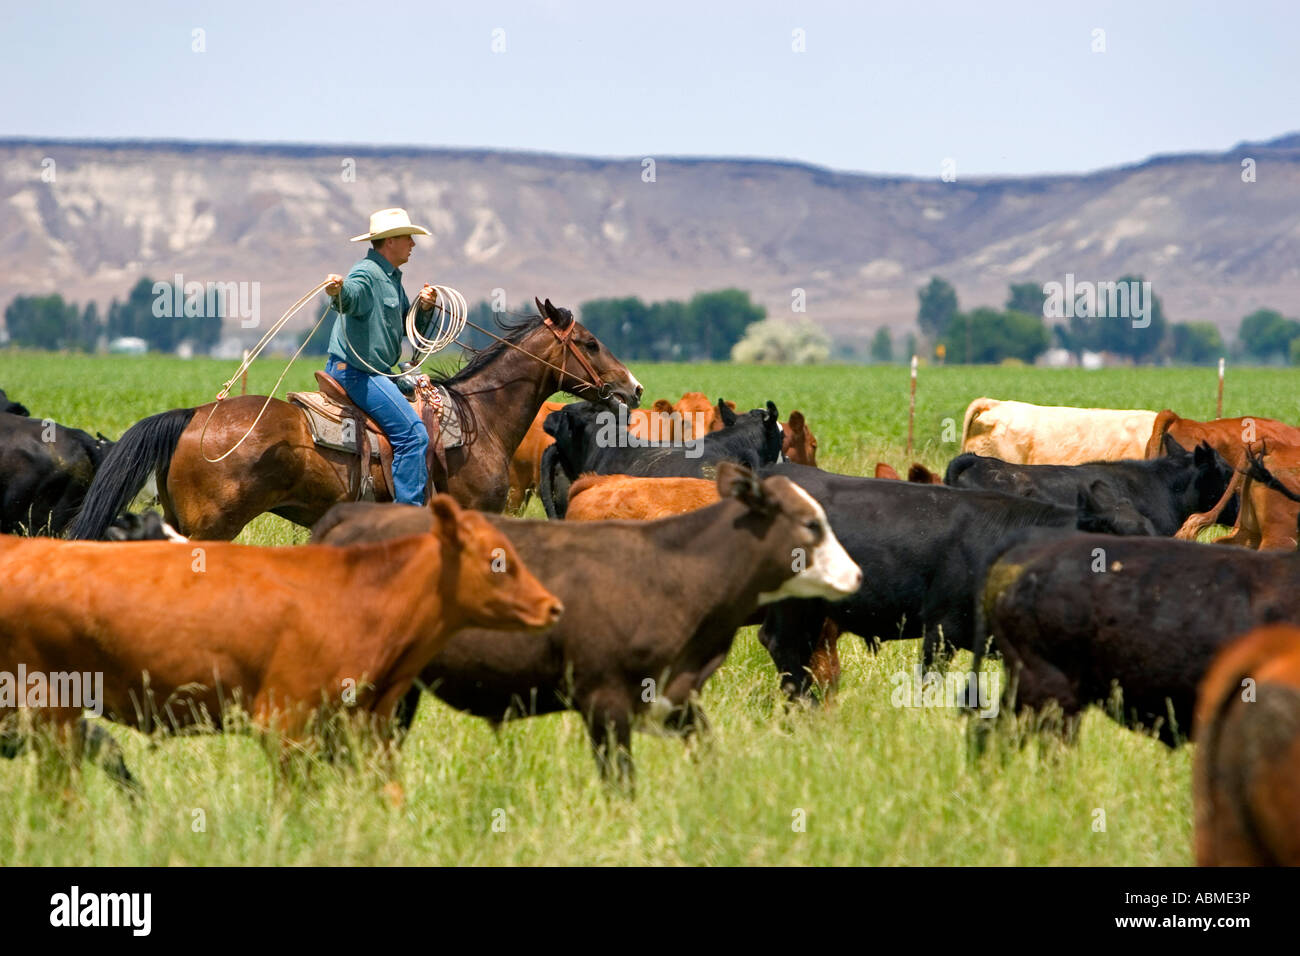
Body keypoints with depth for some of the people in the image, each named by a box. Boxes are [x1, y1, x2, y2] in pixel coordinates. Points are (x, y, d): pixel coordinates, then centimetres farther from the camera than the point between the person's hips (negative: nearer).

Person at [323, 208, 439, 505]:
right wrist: (337, 291, -63)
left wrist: (424, 308, 2)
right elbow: (351, 296, -39)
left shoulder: (392, 278, 17)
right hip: (354, 371, -11)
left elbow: (411, 328, 23)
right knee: (413, 433, -18)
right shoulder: (367, 274, -15)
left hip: (374, 372, 11)